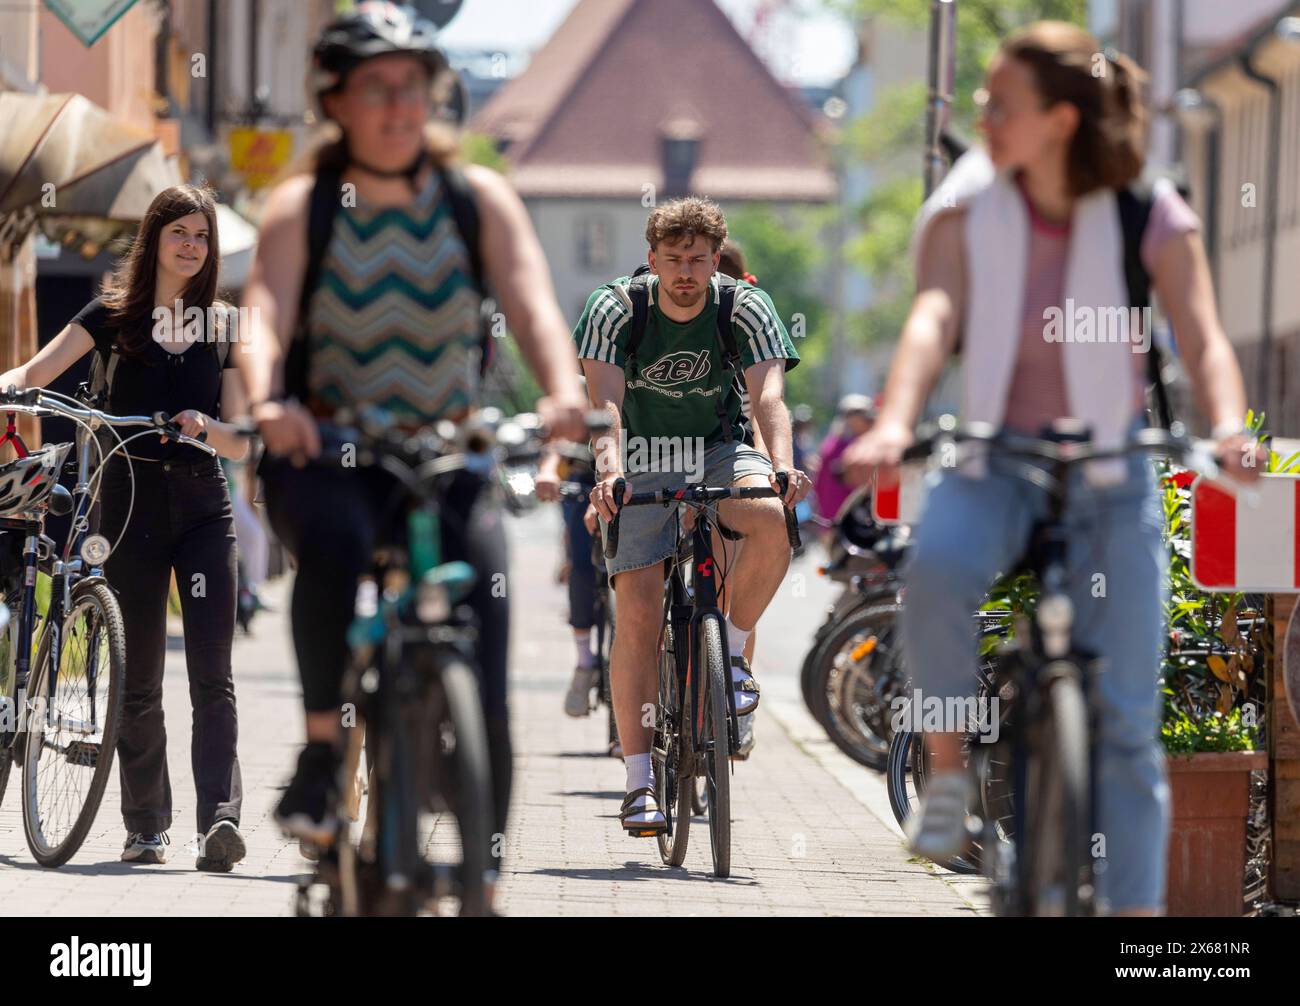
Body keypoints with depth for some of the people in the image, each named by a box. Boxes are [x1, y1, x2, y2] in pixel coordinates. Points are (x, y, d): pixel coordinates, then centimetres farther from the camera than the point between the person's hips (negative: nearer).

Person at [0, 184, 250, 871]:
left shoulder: (222, 326, 10)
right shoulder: (114, 315, 4)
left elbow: (240, 445, 7)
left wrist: (206, 424, -15)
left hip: (204, 506, 1)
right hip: (133, 501, -1)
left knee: (212, 673, -11)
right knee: (139, 678, 3)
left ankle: (219, 818, -20)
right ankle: (145, 828, 12)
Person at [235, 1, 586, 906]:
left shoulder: (479, 196, 1)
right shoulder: (301, 204, -1)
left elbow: (531, 297, -14)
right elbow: (267, 311, -17)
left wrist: (563, 390, -35)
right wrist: (268, 400, -40)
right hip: (324, 452, -2)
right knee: (334, 542, -37)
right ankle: (323, 746, -20)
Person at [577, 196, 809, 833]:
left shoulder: (746, 309, -15)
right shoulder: (614, 309, -16)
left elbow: (769, 396, -28)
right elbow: (605, 399, -29)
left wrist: (782, 466, -47)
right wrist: (609, 468, -48)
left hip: (719, 450, 0)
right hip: (643, 459, 0)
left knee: (773, 522, -34)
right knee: (638, 614, -14)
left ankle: (732, 653, -8)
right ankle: (639, 782, -9)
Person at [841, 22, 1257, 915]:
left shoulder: (1151, 218, -6)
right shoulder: (969, 210, -3)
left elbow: (1204, 338, -16)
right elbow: (934, 316, -18)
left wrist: (1229, 426, -38)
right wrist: (894, 425, -37)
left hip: (1111, 470, 0)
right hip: (999, 460, 0)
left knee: (1125, 718, -5)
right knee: (937, 563, -35)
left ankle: (1136, 910, 4)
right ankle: (950, 765, -13)